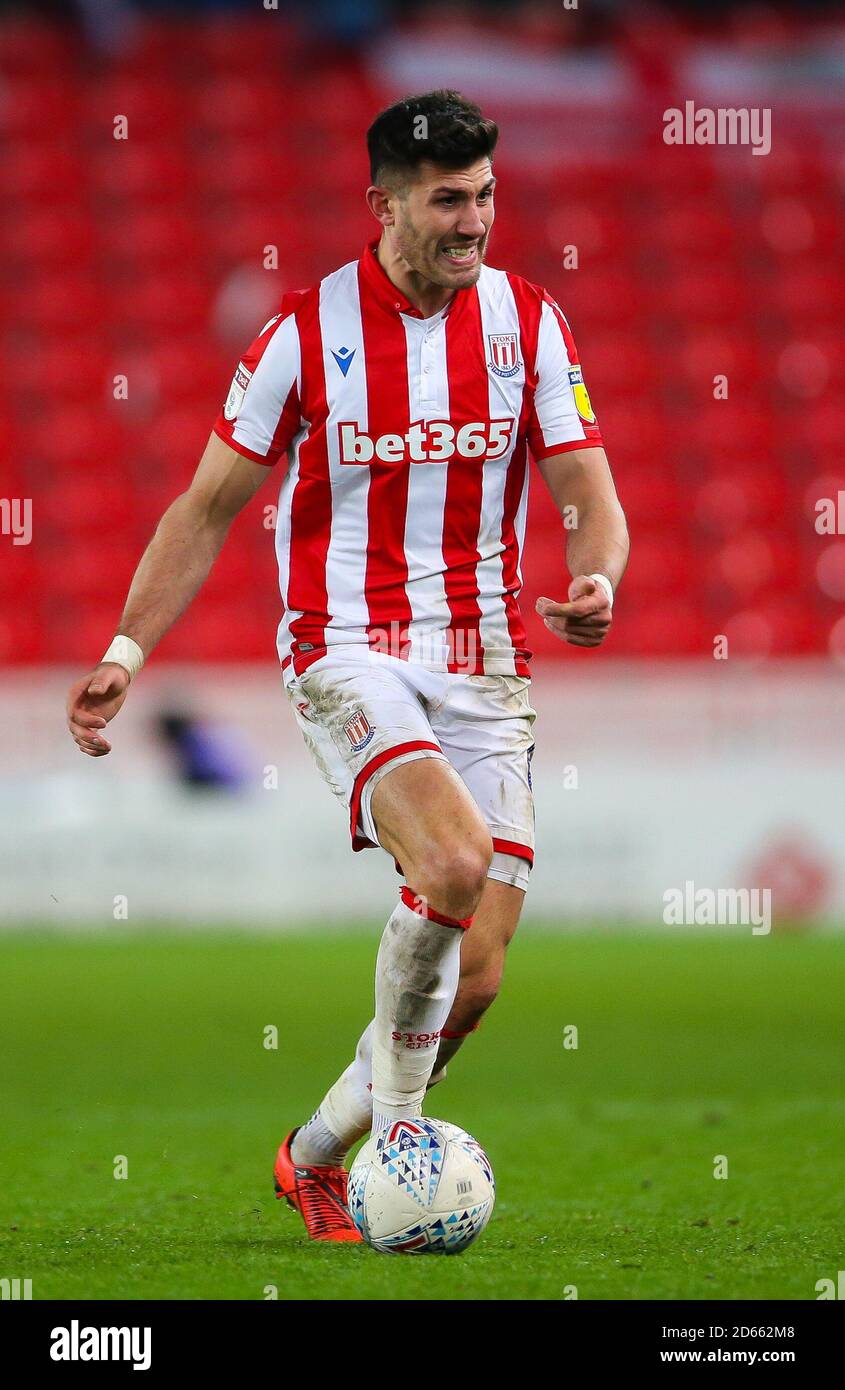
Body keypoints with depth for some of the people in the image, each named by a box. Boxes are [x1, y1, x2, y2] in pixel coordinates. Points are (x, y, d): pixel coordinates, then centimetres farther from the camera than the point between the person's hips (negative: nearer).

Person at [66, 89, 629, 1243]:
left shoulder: (528, 321, 3)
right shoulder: (307, 331, -4)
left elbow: (590, 497, 2)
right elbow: (209, 507, 3)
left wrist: (596, 581, -21)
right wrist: (125, 652, -6)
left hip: (484, 670, 4)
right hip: (349, 658, -4)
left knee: (474, 978, -1)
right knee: (452, 861, -31)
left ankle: (318, 1157, 23)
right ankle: (398, 1128, -12)